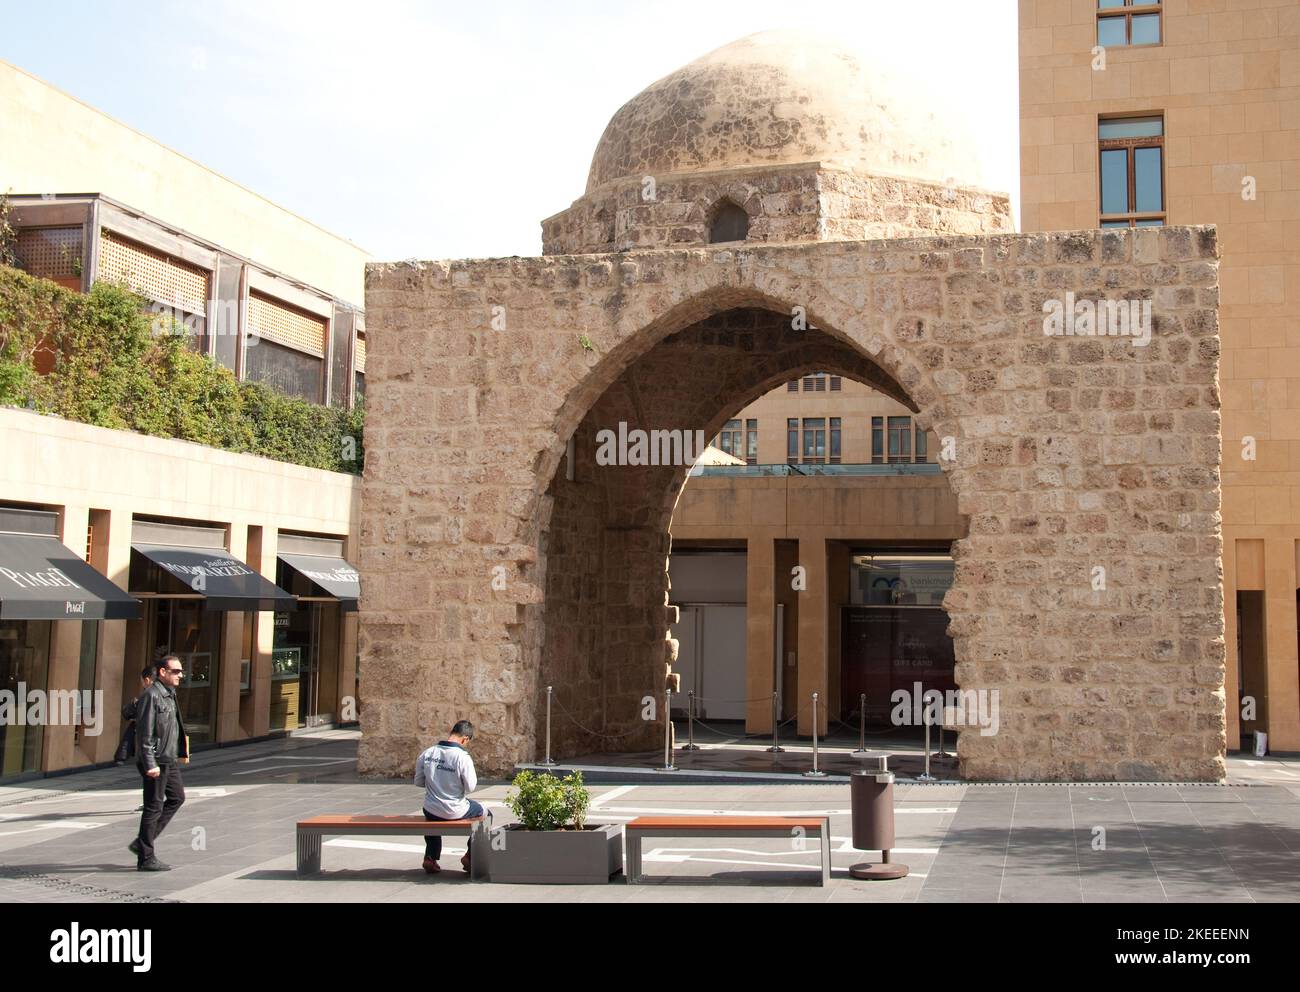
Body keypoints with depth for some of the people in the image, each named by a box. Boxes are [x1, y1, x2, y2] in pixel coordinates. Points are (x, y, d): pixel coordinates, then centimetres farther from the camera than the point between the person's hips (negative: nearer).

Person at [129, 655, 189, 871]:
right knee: (154, 807, -3)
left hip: (169, 759, 10)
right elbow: (145, 733, -21)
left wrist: (181, 751, 22)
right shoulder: (151, 696, -16)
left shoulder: (170, 695, 14)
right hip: (155, 760, -10)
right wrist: (150, 764, -24)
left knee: (177, 797, 15)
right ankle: (146, 858, 7)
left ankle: (142, 842, 21)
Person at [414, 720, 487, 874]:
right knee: (483, 812, 23)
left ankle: (430, 857, 37)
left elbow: (418, 782, 3)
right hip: (455, 812, -4)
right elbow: (470, 787, -15)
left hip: (430, 812, 4)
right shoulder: (463, 757, -21)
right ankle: (471, 856, 23)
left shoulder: (427, 753, -6)